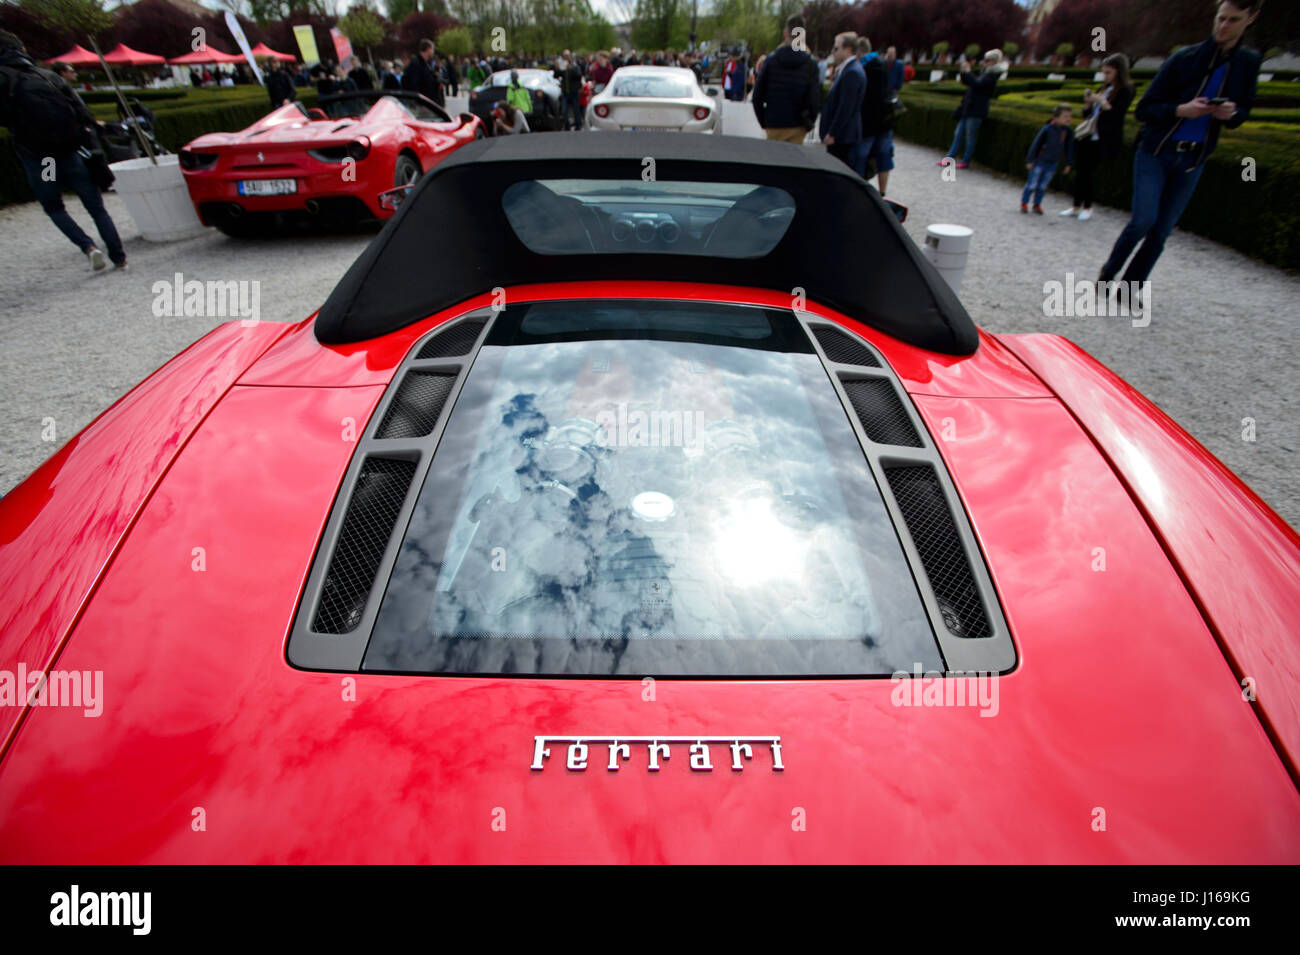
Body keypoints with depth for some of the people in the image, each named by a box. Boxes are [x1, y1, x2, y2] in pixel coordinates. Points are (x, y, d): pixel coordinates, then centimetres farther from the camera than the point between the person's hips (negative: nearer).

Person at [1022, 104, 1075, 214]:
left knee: (1043, 186, 9)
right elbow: (1036, 144, -8)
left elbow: (1069, 148, 6)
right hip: (1040, 161, -3)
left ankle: (1037, 204, 21)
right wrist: (1030, 160, -8)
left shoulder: (1068, 131, -3)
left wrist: (1069, 164, 7)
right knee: (1032, 184, 2)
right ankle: (1024, 203, 17)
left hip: (1053, 164, 3)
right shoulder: (1047, 129, -16)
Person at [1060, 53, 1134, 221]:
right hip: (1086, 135, 7)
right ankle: (1076, 206, 14)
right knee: (1080, 170, 6)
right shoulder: (1104, 89, 18)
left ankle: (1087, 208, 1)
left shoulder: (1125, 90, -4)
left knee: (1088, 171, -9)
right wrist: (1089, 102, 2)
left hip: (1102, 139, -7)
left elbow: (1116, 114, -13)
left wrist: (1102, 102, -21)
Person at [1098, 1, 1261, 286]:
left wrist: (1230, 115, -11)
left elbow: (1243, 111, 14)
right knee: (1143, 221, -17)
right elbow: (1144, 109, -6)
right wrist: (1181, 110, -25)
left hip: (1192, 161, 3)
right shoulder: (1184, 58, -5)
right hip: (1155, 153, -3)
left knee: (1161, 232, 1)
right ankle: (1109, 272, 7)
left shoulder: (1248, 63, 6)